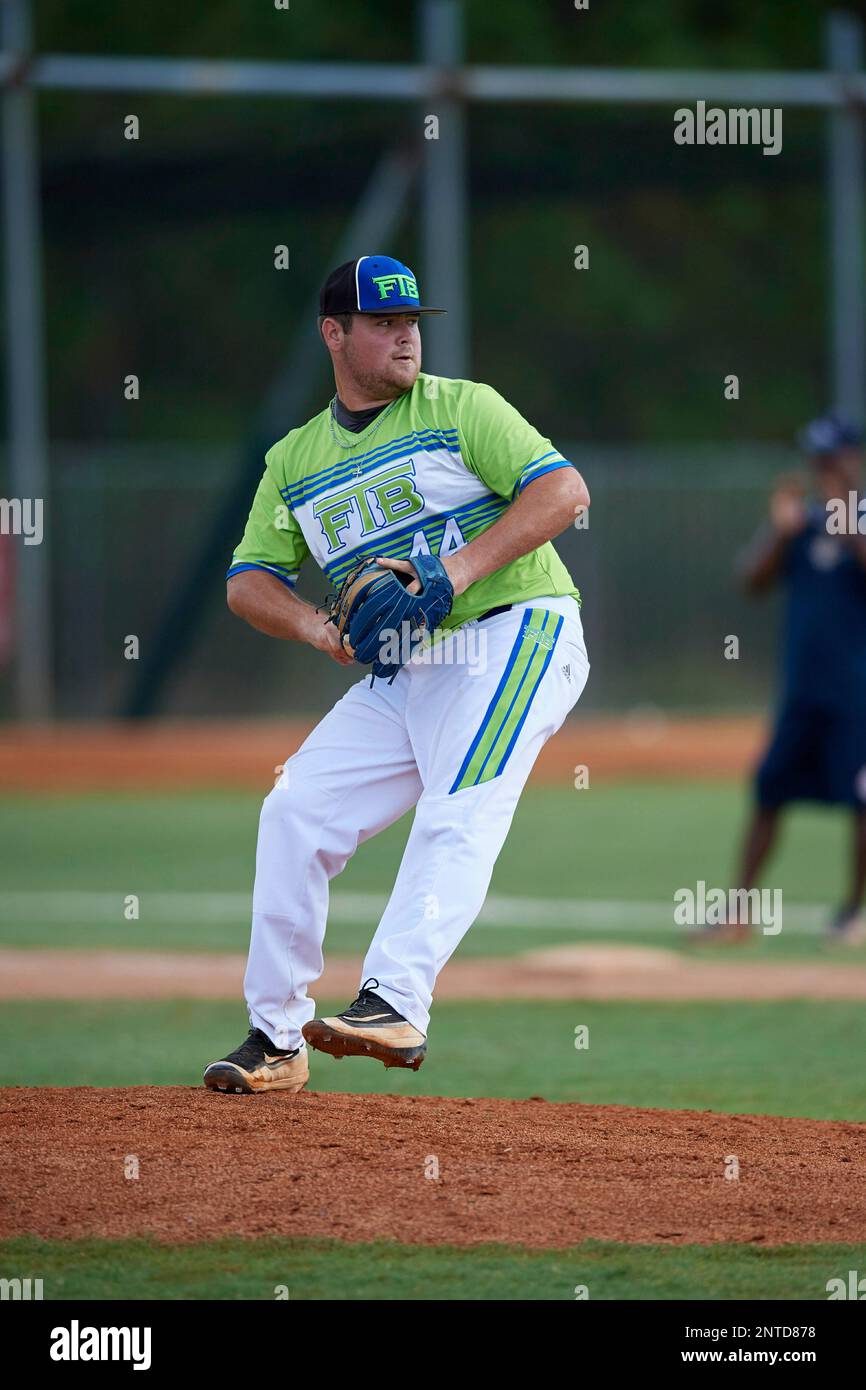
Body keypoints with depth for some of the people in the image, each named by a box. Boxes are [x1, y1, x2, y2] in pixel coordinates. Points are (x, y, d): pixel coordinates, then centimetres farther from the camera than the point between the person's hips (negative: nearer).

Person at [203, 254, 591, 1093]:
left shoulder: (459, 409, 0)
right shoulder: (296, 460, 14)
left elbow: (565, 491, -12)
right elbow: (247, 581, 11)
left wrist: (463, 567, -24)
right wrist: (320, 629, -10)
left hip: (515, 638, -6)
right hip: (401, 673, 6)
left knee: (457, 813, -25)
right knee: (296, 809, -2)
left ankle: (393, 1005, -38)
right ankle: (276, 1037, 4)